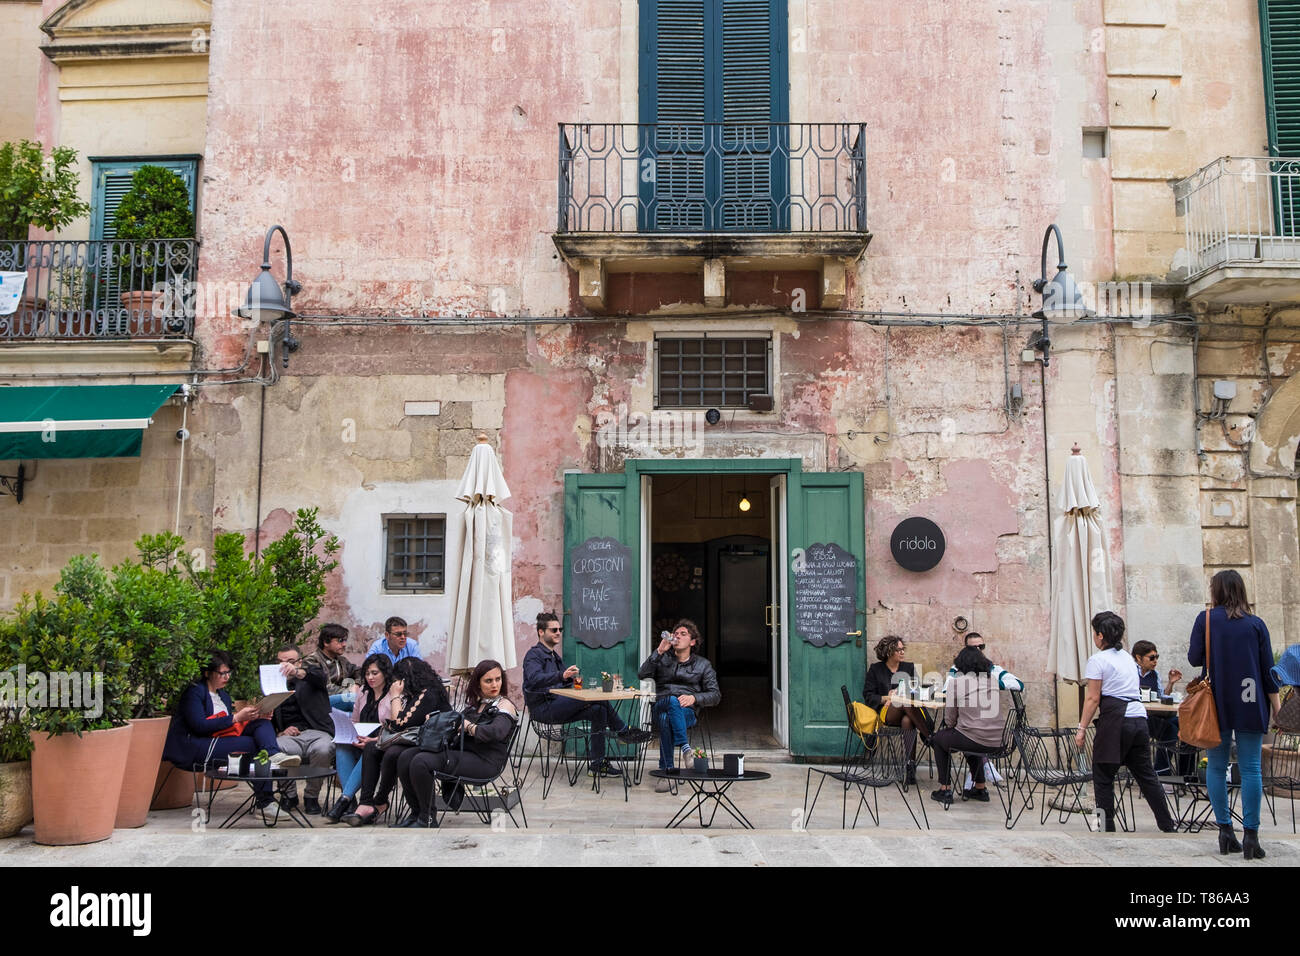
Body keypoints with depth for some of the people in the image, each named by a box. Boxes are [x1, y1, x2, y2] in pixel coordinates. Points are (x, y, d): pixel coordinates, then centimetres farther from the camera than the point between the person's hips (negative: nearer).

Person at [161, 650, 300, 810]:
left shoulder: (223, 695, 24)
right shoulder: (194, 692, -3)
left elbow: (230, 723, 15)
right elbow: (200, 726, -16)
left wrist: (252, 716, -5)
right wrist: (236, 717, -20)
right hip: (196, 747, -8)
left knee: (263, 723, -15)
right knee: (255, 744, -26)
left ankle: (274, 755, -47)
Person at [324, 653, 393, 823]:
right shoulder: (362, 694, 17)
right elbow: (354, 722, 22)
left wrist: (373, 741, -24)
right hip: (362, 745, 6)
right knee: (341, 746, -24)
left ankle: (345, 798, -37)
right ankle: (350, 802, -34)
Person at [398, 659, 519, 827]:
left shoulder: (505, 706, -4)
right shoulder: (476, 702, 20)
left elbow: (496, 732, -24)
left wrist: (469, 727, -13)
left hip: (484, 761, -8)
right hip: (461, 751, 8)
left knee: (421, 762, -23)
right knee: (406, 757, -6)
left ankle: (428, 819, -7)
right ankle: (417, 813, 4)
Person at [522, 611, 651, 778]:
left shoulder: (555, 656, 24)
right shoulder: (534, 654, -6)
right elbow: (534, 678, -27)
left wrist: (570, 678, -1)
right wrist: (562, 676, -43)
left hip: (556, 708, 9)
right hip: (542, 709, -9)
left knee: (598, 710, -14)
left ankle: (596, 764, -12)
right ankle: (624, 732, -10)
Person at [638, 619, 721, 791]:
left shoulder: (702, 664, 17)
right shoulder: (663, 659, 20)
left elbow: (715, 695, 8)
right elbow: (642, 675, 0)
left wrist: (694, 698, -11)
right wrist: (659, 651, -6)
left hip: (687, 712, -1)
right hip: (660, 707, 1)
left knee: (666, 718, -36)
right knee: (671, 700, -36)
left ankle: (666, 770, -37)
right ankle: (683, 747, -41)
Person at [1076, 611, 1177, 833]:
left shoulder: (1097, 661, -6)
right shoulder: (1128, 658, 18)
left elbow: (1093, 699, -9)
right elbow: (1131, 691, 17)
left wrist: (1082, 728, -4)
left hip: (1115, 722, -8)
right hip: (1139, 719, 8)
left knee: (1103, 777, 2)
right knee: (1146, 775, 15)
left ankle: (1106, 828, 4)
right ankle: (1168, 826, 20)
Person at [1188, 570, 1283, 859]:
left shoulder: (1206, 619, -2)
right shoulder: (1256, 624, 3)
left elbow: (1194, 658, -2)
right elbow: (1268, 669, 2)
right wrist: (1277, 707, 7)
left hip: (1217, 705, -1)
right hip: (1250, 705, 1)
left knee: (1216, 767, 8)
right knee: (1250, 768, 2)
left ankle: (1225, 831, 7)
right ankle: (1251, 836, -1)